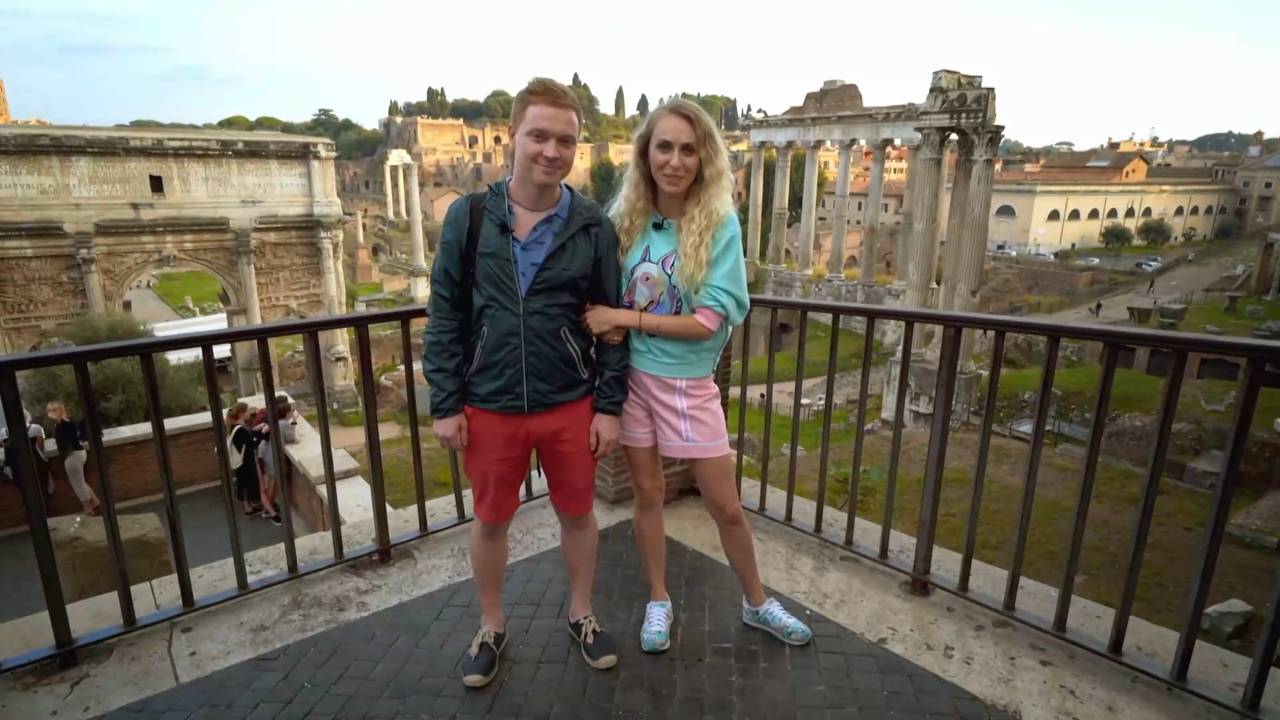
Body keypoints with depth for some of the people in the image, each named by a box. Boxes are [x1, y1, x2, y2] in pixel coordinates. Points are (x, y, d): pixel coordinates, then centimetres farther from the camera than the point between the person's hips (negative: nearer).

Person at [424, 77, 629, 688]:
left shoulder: (593, 226, -4)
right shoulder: (469, 216, -5)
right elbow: (446, 315, -2)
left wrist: (609, 405, -4)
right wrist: (445, 404, -4)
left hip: (571, 405, 0)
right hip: (488, 407, 0)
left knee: (578, 513, 16)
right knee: (490, 521, 16)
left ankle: (580, 613, 42)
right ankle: (491, 625, 40)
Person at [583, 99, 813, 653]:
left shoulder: (720, 223, -12)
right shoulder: (625, 220, -4)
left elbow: (707, 321, -18)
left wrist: (621, 318, -18)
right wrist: (604, 327, -13)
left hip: (689, 383, -2)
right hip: (632, 375, 2)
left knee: (725, 505, 10)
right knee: (647, 493, 16)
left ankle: (756, 602, 36)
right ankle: (658, 601, 37)